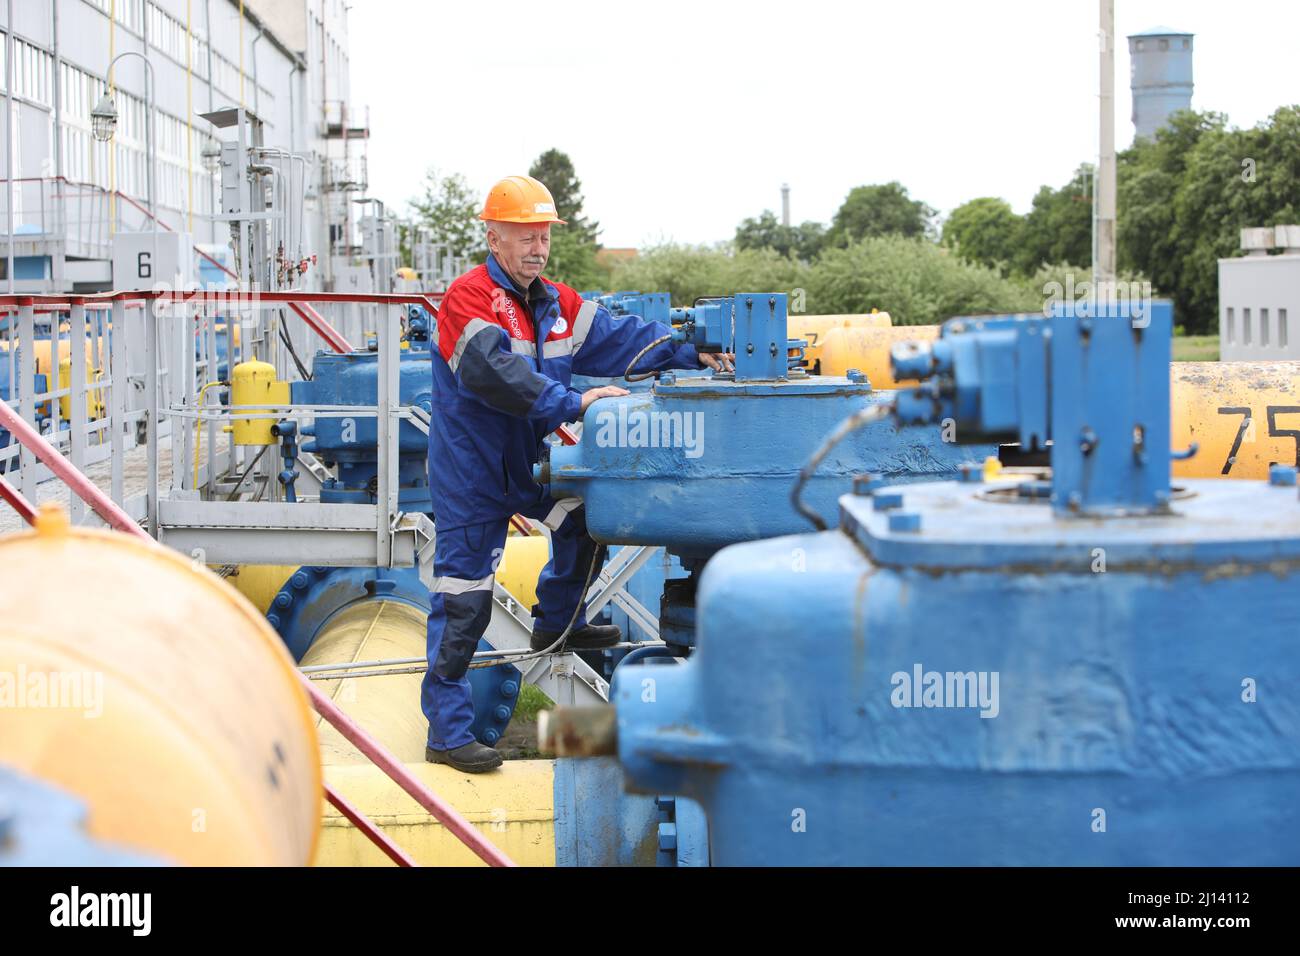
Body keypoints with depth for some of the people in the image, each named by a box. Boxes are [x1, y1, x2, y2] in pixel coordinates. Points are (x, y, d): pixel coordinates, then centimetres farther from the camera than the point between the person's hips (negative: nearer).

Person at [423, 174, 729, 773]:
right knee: (462, 606, -4)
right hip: (471, 472, -7)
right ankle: (447, 734, 2)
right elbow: (496, 373, -32)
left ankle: (556, 624, 32)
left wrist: (686, 354, -8)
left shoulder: (555, 302, 7)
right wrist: (570, 403, -36)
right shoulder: (468, 299, -18)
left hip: (526, 464, 7)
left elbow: (616, 336, 4)